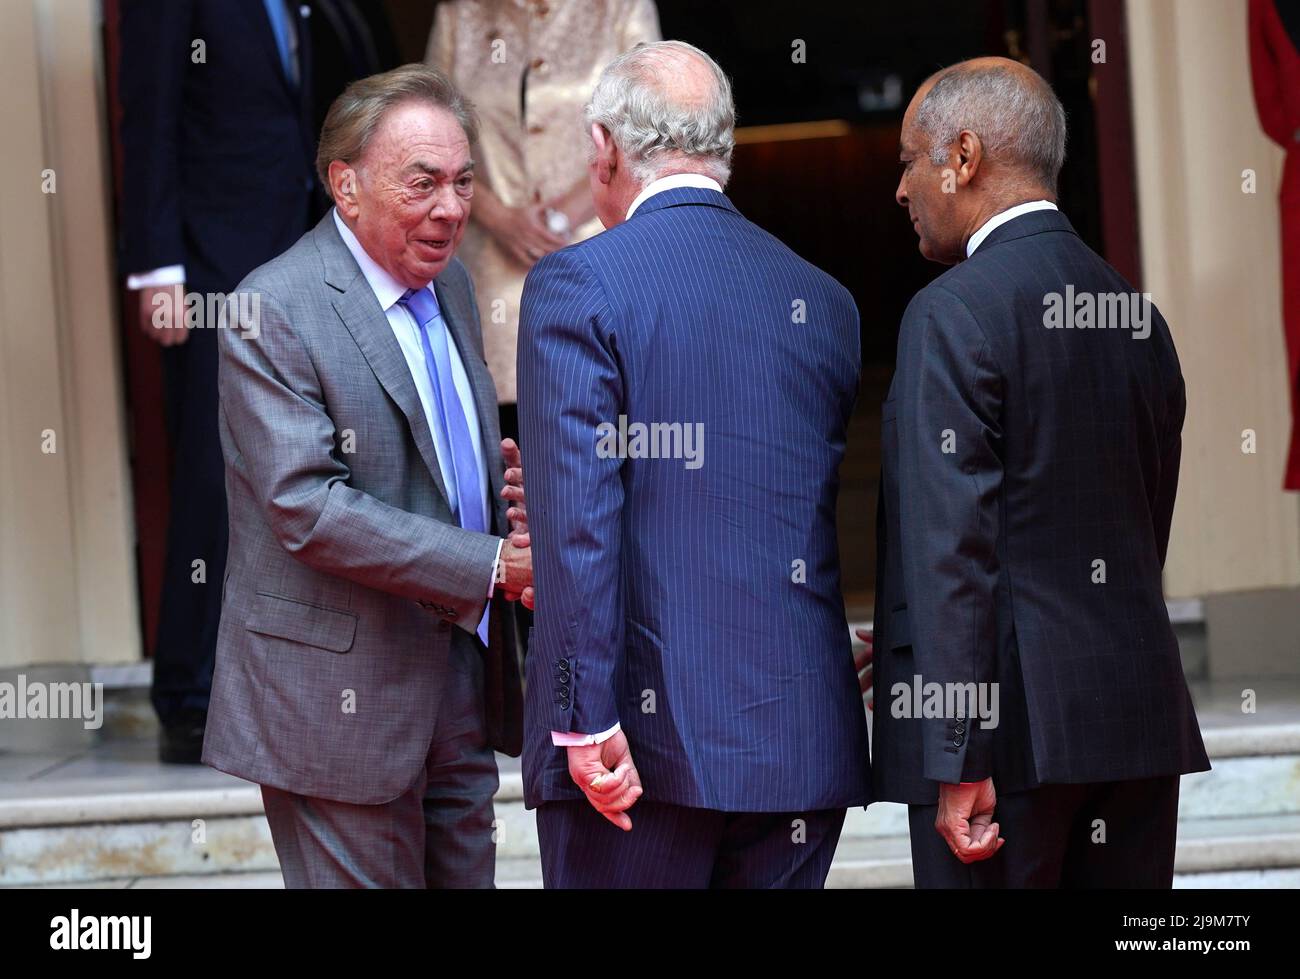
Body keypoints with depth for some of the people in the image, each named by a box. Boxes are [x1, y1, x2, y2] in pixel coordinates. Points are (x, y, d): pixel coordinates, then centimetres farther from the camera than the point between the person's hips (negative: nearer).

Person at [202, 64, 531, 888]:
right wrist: (493, 565, -23)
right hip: (340, 693, -8)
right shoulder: (274, 311, -15)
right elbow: (309, 507, -22)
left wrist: (514, 476, -2)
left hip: (462, 681, 8)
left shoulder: (448, 284, 12)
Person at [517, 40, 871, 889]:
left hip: (645, 729, -5)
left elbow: (579, 515, -14)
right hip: (802, 737, 5)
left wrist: (586, 720, -15)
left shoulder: (577, 285, -6)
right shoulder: (825, 302, 10)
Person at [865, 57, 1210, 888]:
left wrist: (957, 760, -16)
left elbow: (955, 542, -16)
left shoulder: (955, 313, -10)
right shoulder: (1140, 317, 13)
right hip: (1139, 720, 8)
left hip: (1011, 725, -7)